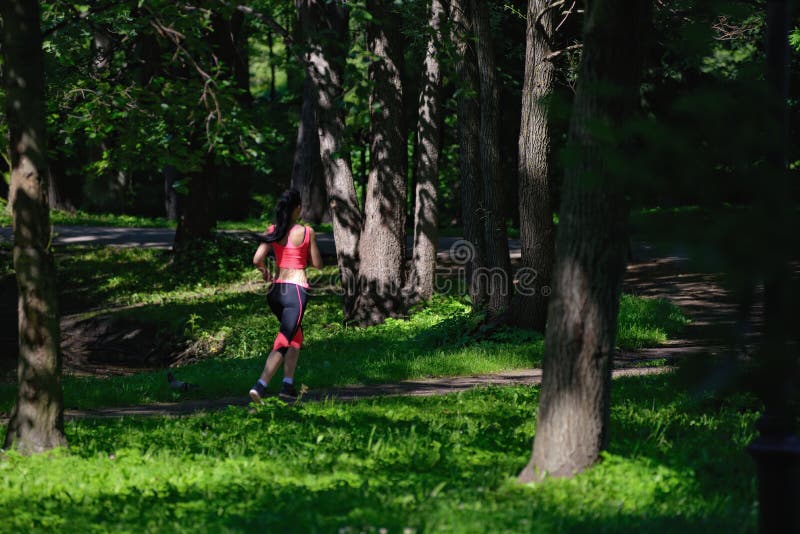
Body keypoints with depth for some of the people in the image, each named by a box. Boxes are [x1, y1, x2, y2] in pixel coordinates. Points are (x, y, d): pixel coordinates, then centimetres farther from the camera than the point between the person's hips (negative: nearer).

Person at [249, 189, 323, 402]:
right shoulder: (306, 232, -8)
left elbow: (257, 259, -5)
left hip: (276, 289, 6)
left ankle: (288, 383, 20)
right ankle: (260, 386, -20)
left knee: (296, 335, 25)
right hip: (296, 289, -6)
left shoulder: (272, 231, 2)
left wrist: (264, 271, 15)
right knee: (283, 342, -6)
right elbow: (318, 264, 0)